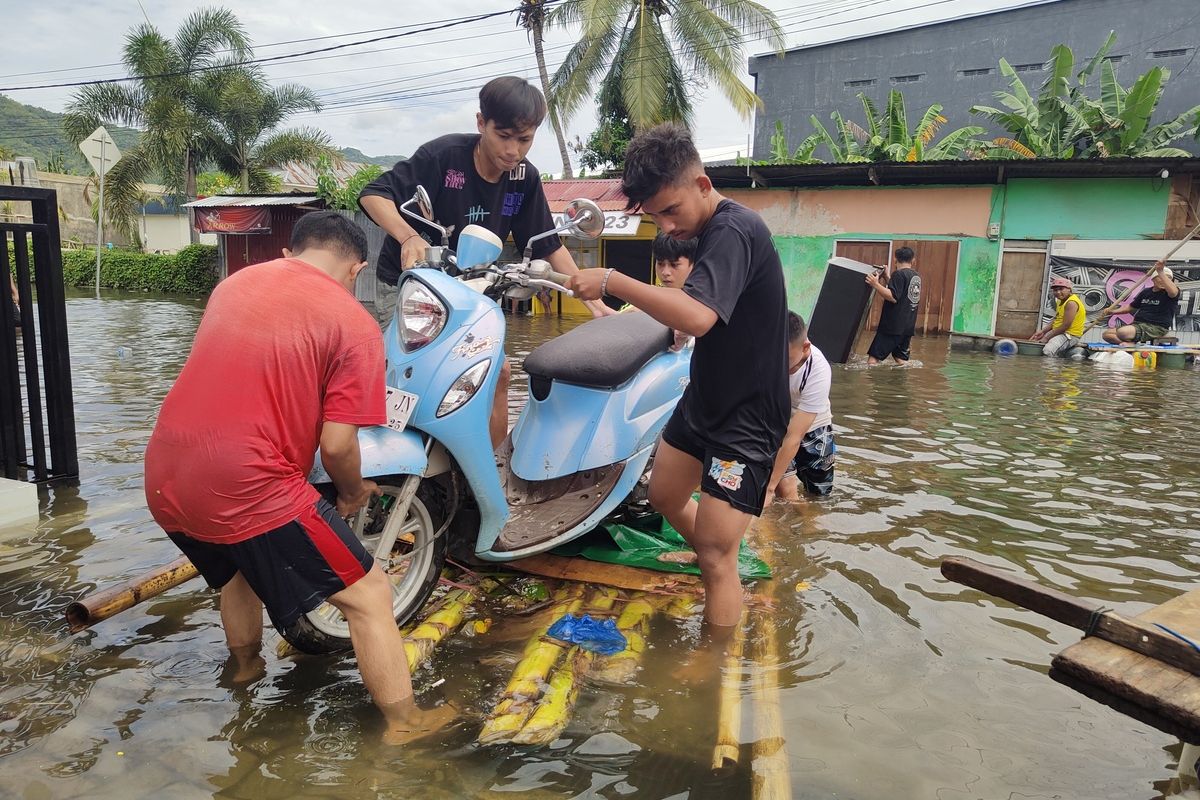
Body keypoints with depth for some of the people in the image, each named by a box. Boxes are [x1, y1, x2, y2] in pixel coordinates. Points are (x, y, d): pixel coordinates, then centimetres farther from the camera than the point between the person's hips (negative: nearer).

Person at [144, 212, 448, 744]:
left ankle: (244, 668, 57)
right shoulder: (354, 324, -6)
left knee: (242, 560, 36)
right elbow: (337, 444, -11)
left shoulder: (235, 282, 15)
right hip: (248, 488, -8)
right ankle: (404, 725, 13)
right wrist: (353, 492, 10)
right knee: (369, 594, 6)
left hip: (164, 481, 8)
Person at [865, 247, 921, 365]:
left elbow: (893, 297, -20)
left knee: (873, 358, -9)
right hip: (909, 326, 8)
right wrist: (887, 277, 29)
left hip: (893, 325, -8)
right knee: (901, 359, 14)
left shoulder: (899, 274, -11)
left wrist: (876, 285, -23)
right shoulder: (916, 276, 14)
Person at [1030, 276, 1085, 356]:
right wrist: (1042, 331, -2)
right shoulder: (1060, 301, 12)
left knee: (1047, 351, -34)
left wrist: (1047, 337, -18)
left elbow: (1065, 326, -23)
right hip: (1058, 332, 10)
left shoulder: (1071, 302, -19)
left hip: (1070, 335, -10)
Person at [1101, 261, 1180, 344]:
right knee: (1107, 333, -8)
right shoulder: (1146, 292, 17)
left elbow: (1173, 292, -33)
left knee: (1122, 332, -33)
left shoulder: (1168, 293, -5)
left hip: (1156, 327, -8)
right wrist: (1112, 311, 9)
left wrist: (1161, 272, -35)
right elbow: (1130, 308, 25)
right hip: (1138, 324, 8)